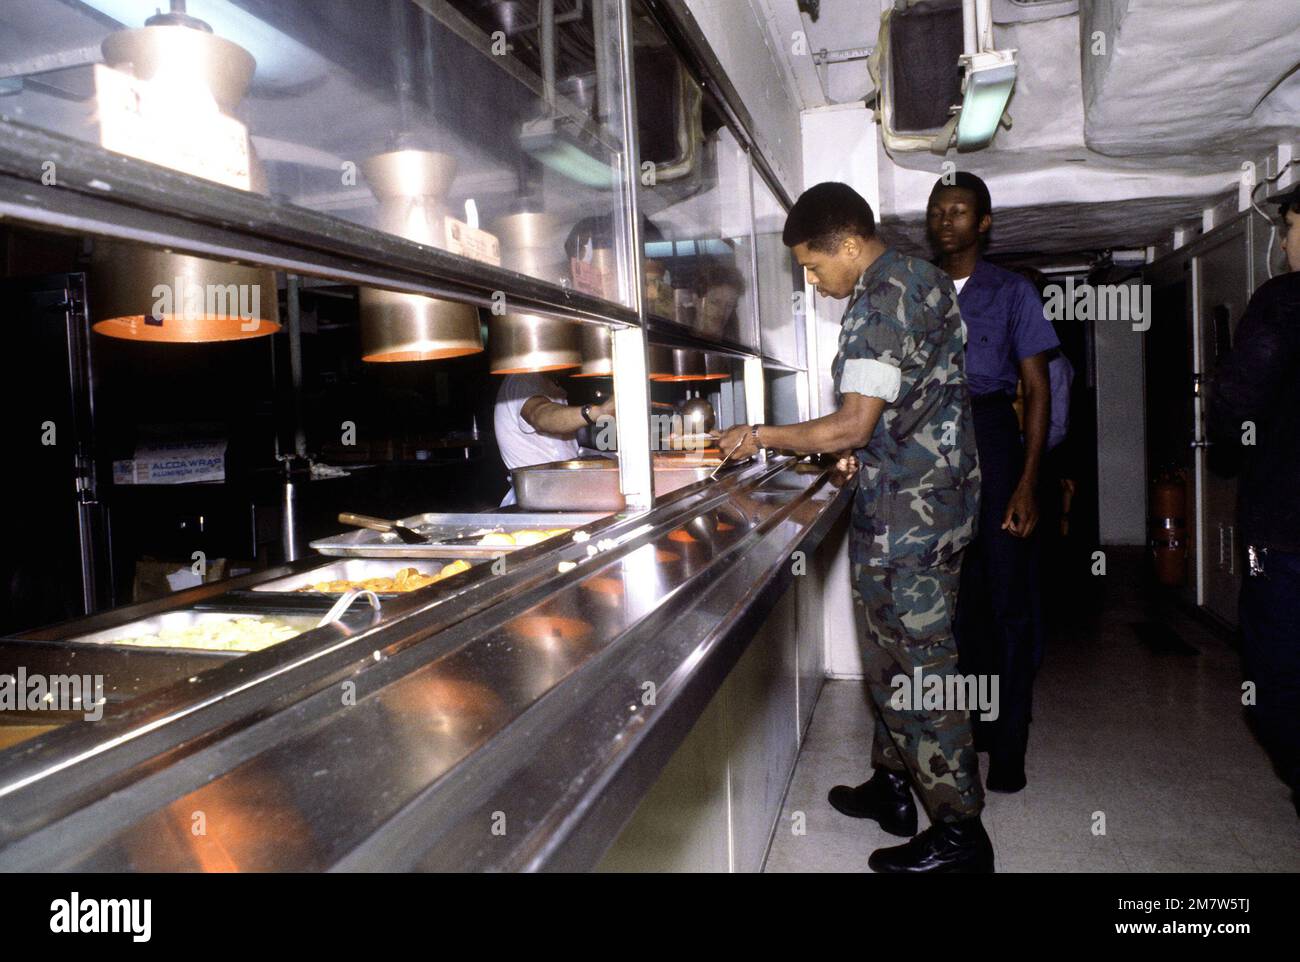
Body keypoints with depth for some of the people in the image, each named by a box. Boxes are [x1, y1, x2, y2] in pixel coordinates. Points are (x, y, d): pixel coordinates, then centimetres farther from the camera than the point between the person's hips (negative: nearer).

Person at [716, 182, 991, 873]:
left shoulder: (880, 302, -18)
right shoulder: (921, 277, 14)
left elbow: (853, 425, -23)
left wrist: (761, 435, -12)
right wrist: (862, 450, 15)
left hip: (908, 510, -10)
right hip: (933, 493, 10)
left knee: (916, 662, -2)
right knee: (894, 649, 18)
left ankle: (958, 833, 11)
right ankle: (892, 786, 32)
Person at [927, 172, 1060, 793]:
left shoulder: (1011, 292, 5)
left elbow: (1037, 389, 0)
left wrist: (1027, 480, -10)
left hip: (991, 436, -2)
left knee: (1007, 595, -1)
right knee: (957, 594, 9)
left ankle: (1008, 746, 9)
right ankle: (975, 724, 23)